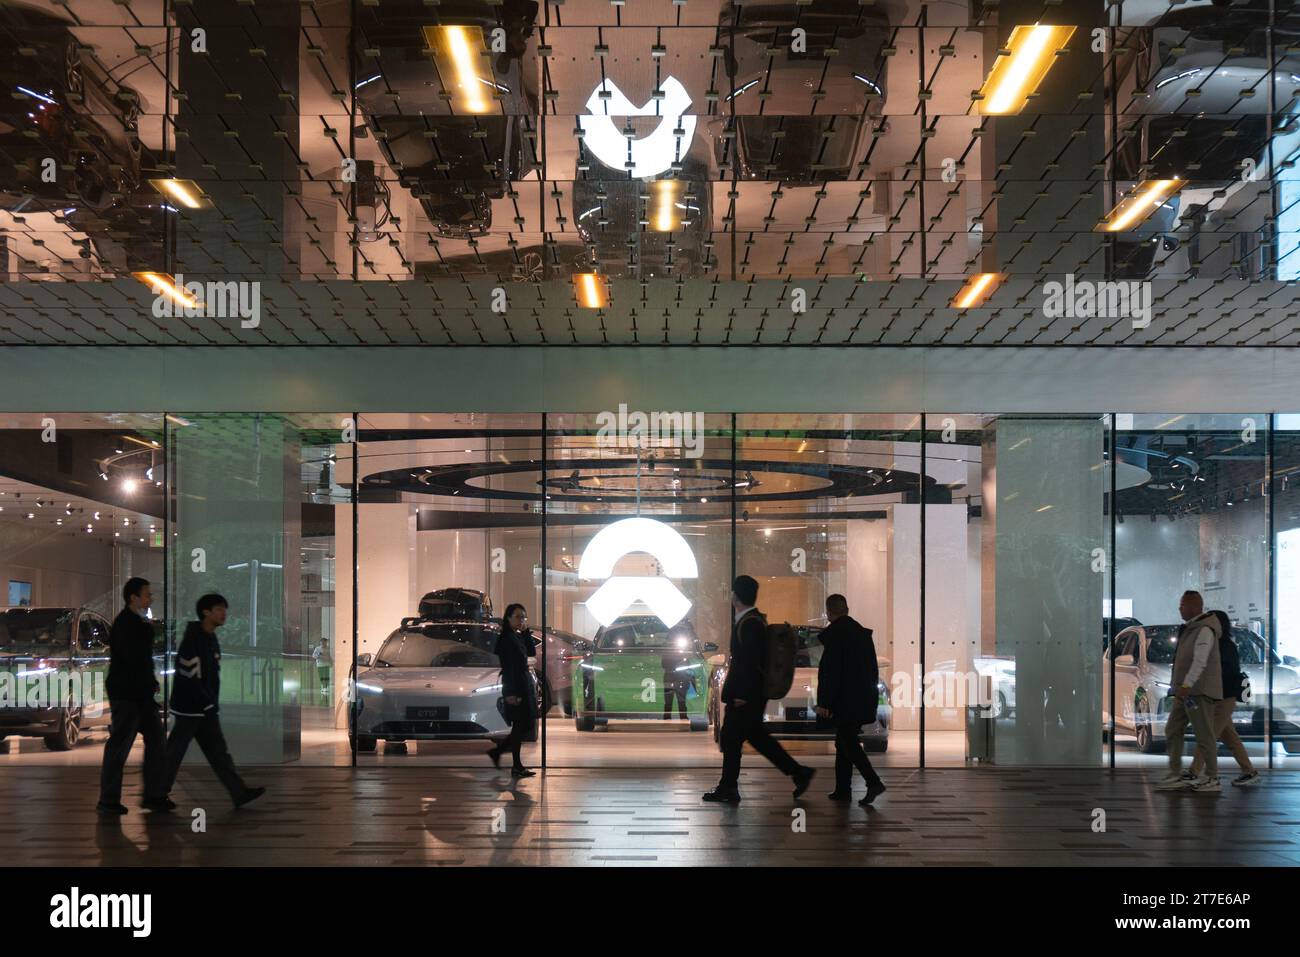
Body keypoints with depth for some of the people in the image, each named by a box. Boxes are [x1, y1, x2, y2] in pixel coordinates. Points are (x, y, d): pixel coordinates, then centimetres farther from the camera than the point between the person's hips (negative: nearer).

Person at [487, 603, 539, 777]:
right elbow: (507, 667, -17)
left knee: (526, 726, 10)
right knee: (520, 727, -5)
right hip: (514, 687, -9)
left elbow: (532, 652, 11)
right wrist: (511, 693, -21)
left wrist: (526, 632, 4)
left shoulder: (519, 637, 14)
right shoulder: (506, 639, -12)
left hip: (525, 685, 9)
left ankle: (497, 750, 19)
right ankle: (517, 767, 2)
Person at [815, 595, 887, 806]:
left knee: (848, 743, -6)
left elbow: (828, 670, -15)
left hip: (845, 700, -8)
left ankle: (874, 782, -16)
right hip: (863, 699, 8)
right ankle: (842, 789, 15)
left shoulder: (834, 633, -11)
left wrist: (823, 702, -14)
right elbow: (873, 668, 17)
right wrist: (870, 694, 22)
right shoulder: (862, 632, 13)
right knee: (845, 742, 14)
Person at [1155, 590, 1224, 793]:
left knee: (1204, 734, -5)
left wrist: (1186, 685, -33)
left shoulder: (1205, 630, -14)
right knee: (1173, 730, 8)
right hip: (1187, 692, 10)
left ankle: (1212, 779, 1)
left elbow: (1200, 661, -25)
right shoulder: (1192, 628, 18)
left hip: (1200, 691, -10)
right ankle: (1175, 775, 9)